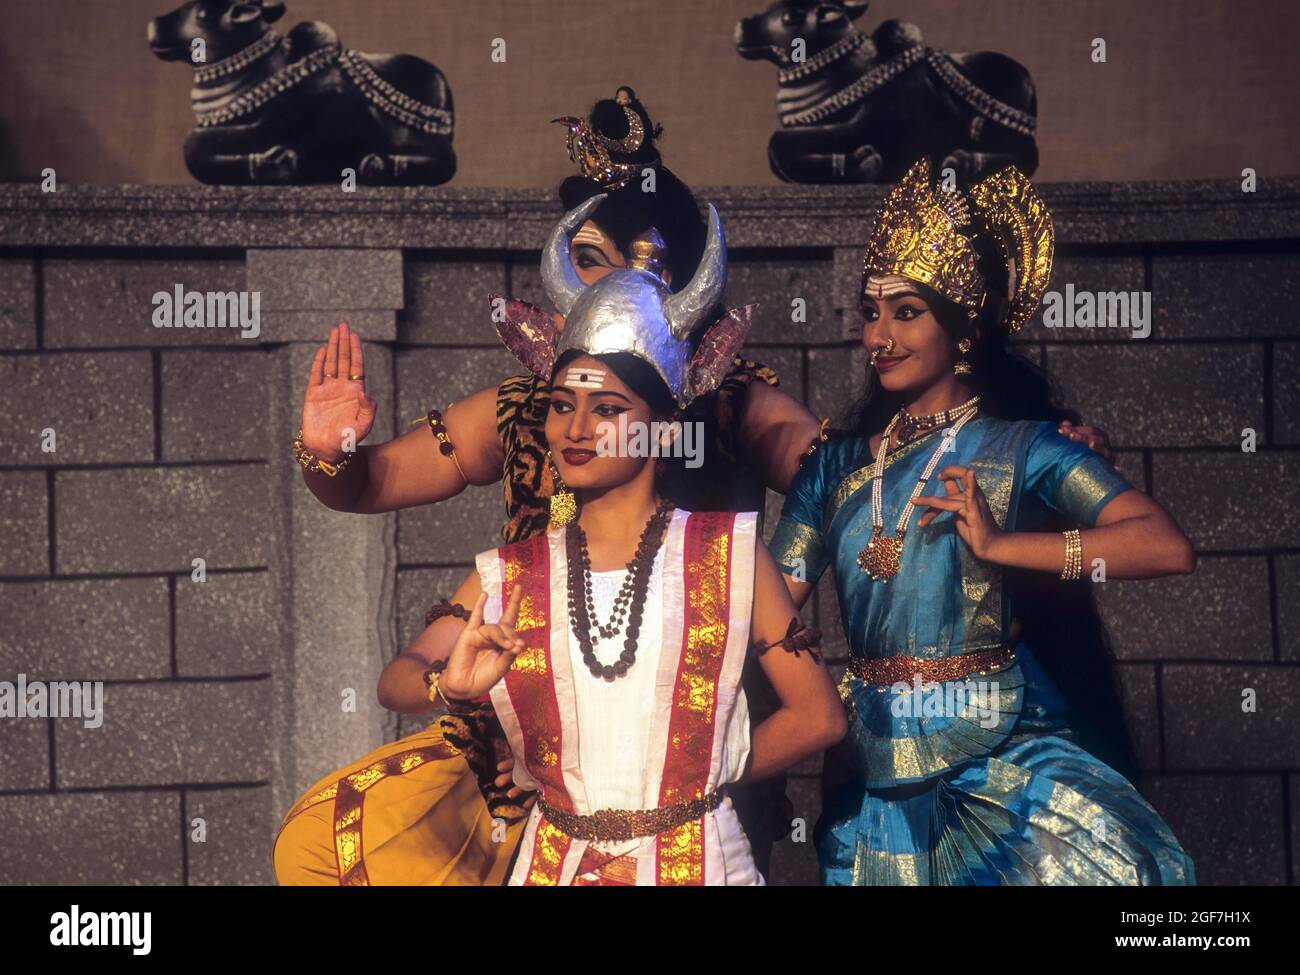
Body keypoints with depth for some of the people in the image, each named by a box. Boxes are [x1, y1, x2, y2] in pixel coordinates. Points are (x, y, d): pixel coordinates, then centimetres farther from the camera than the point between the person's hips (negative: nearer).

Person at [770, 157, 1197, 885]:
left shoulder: (1020, 448, -2)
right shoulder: (839, 465, 10)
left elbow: (1168, 546, -16)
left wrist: (999, 543, -17)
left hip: (999, 753, -4)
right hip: (875, 765, 4)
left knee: (1095, 852, -26)